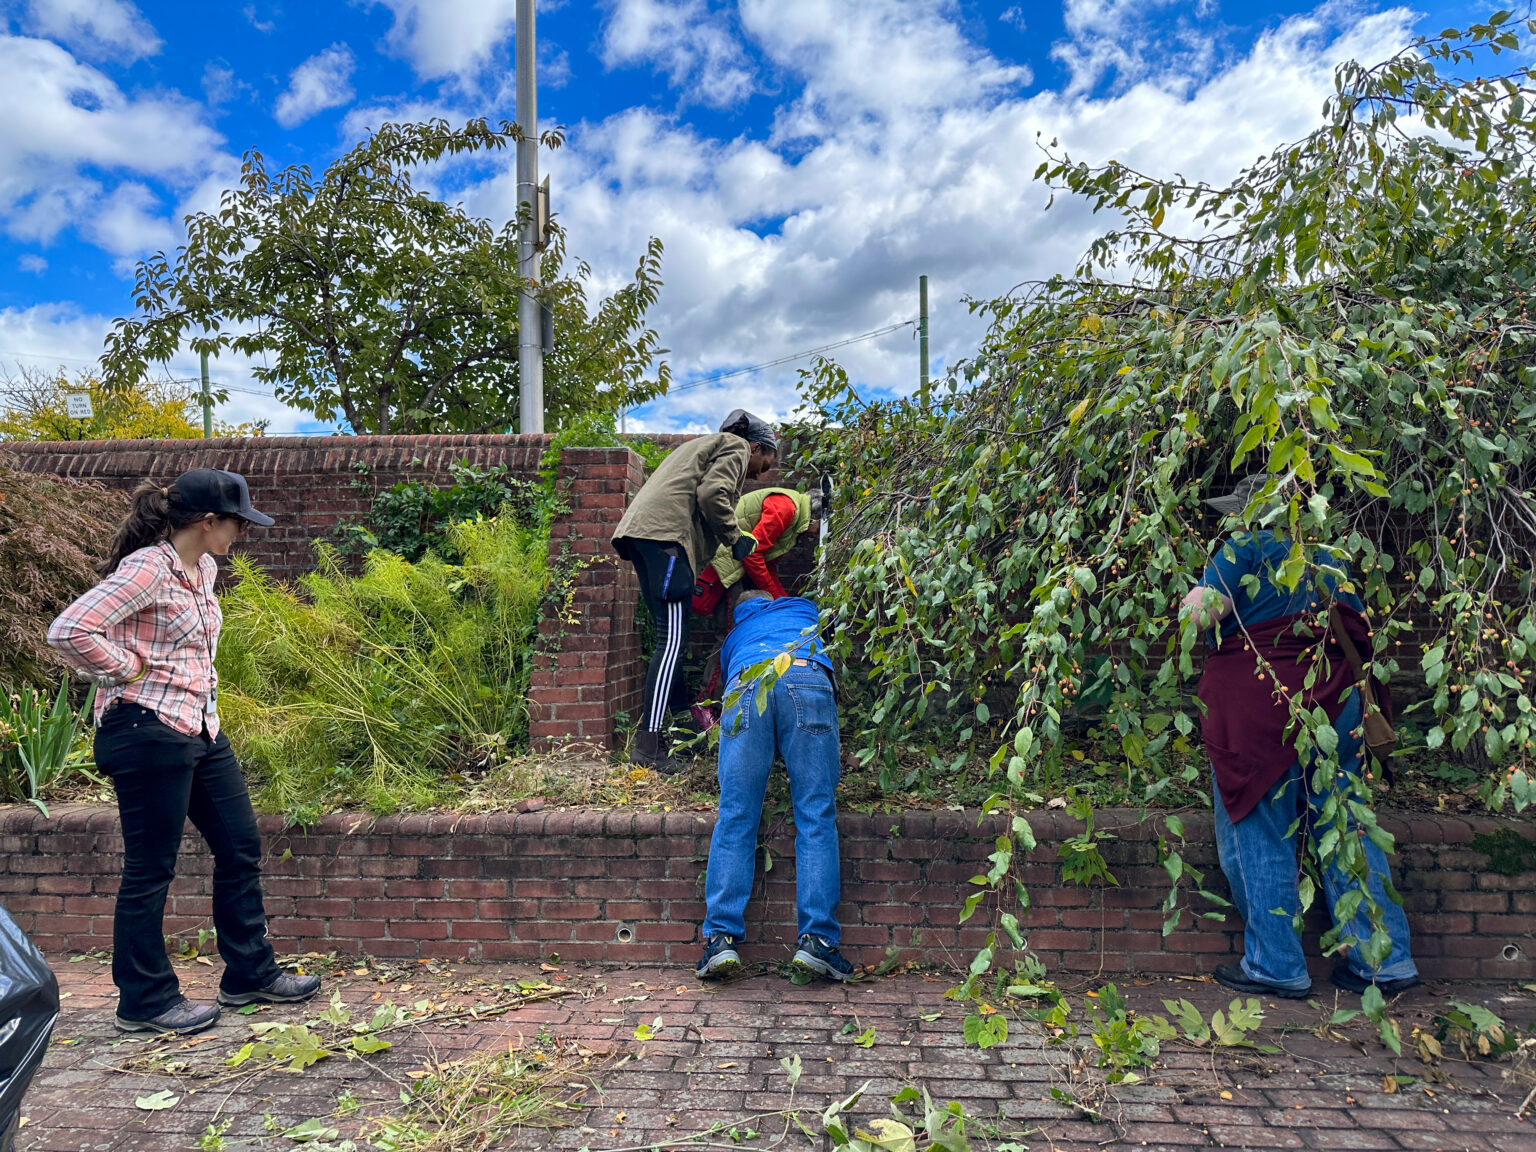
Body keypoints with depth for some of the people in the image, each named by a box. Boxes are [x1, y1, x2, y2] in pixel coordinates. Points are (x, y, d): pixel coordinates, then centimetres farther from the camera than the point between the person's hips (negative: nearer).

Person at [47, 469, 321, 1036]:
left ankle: (250, 974, 27)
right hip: (148, 732, -9)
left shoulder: (204, 568, 11)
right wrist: (127, 670, -15)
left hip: (201, 729, 9)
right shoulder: (148, 569, -17)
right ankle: (145, 1001, 20)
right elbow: (69, 631, -26)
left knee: (241, 849, 13)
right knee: (150, 870, 4)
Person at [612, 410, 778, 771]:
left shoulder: (708, 444, 38)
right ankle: (648, 743, -17)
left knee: (671, 637, 13)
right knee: (673, 639, -13)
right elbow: (712, 493, -9)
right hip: (665, 531, -10)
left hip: (639, 530, 10)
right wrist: (736, 538, 0)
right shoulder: (736, 446, 9)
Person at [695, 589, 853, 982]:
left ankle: (721, 938, -3)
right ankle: (817, 939, -6)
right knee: (816, 817, -1)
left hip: (746, 688, 1)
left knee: (735, 818, 2)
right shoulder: (804, 608, 42)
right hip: (807, 680, -1)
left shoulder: (734, 636, 41)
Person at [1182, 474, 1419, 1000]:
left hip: (1258, 705, -7)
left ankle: (1275, 966, 10)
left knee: (1259, 839, 2)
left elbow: (1202, 612, -13)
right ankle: (1385, 961, 17)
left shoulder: (1245, 546, -4)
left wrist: (1194, 600, 8)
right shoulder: (1329, 557, 17)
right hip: (1335, 701, 7)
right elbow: (1359, 632, 19)